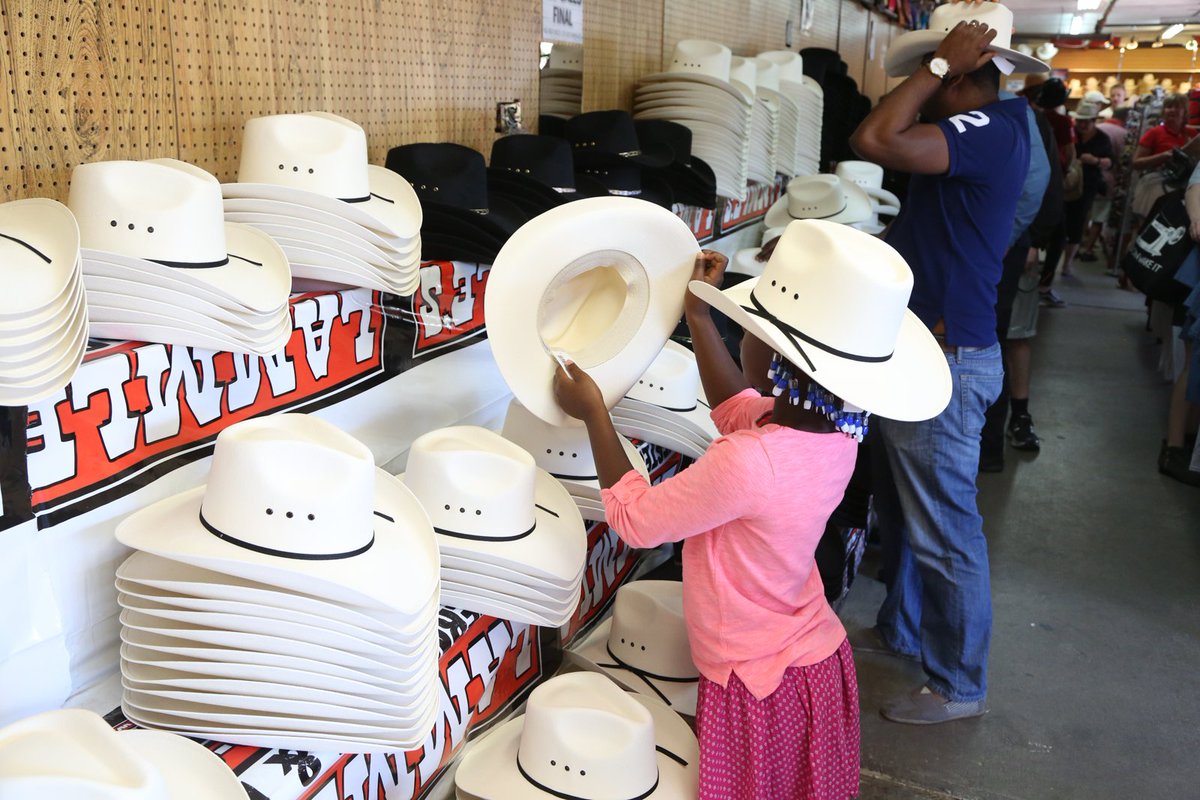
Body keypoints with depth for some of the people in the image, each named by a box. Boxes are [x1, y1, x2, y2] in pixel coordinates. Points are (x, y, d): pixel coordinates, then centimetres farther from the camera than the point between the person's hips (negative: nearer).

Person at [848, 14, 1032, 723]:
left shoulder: (992, 130, -18)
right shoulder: (985, 134, 13)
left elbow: (875, 140, -30)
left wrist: (939, 64, -19)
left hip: (944, 363, -11)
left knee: (944, 529, 1)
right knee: (902, 507, 23)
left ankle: (959, 686, 17)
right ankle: (902, 630, 41)